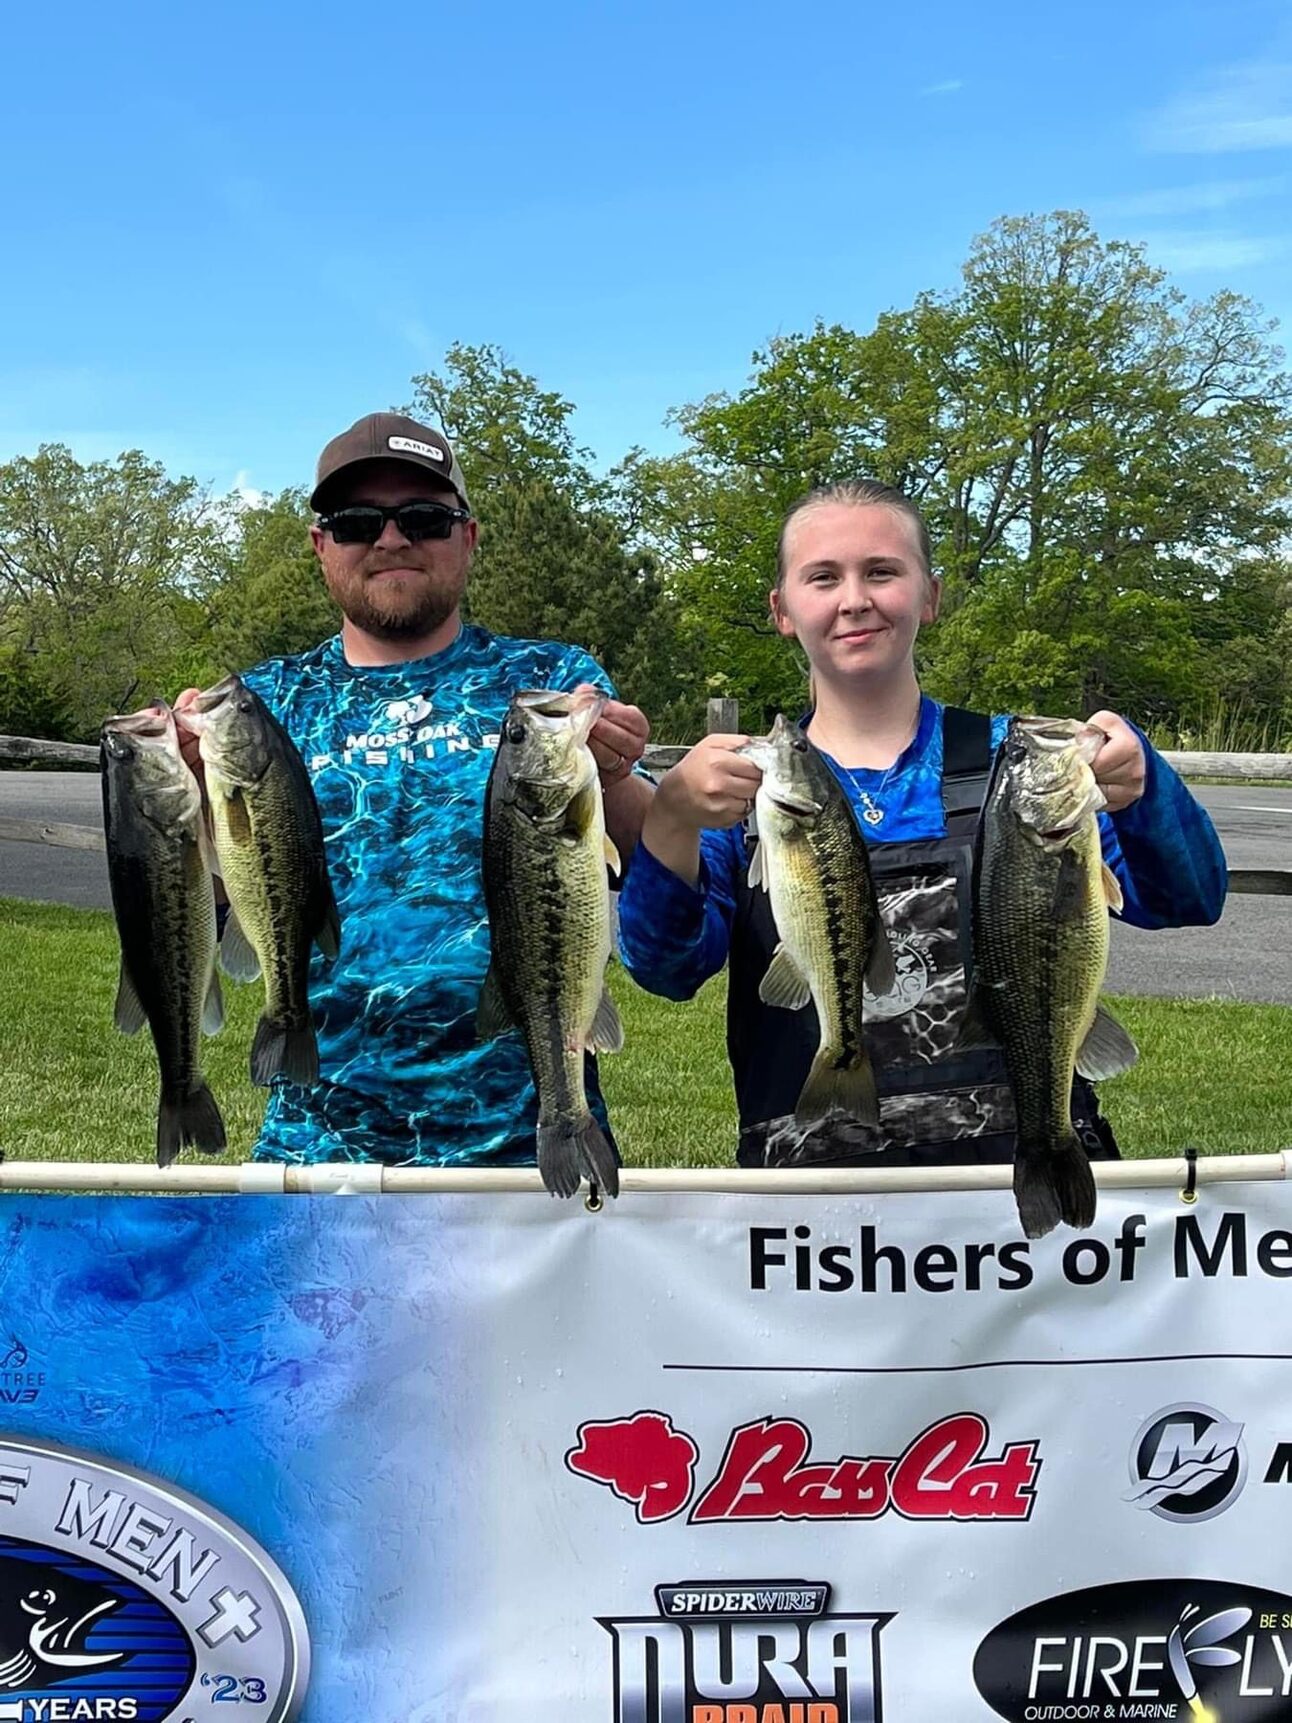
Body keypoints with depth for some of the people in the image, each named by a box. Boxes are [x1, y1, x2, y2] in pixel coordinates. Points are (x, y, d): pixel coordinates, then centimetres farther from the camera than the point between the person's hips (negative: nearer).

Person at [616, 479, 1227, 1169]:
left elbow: (1185, 899, 0)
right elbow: (664, 966, -4)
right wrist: (673, 818, -24)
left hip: (1029, 1160, 0)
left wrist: (1138, 781, -21)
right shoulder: (742, 785, 11)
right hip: (810, 1168, 0)